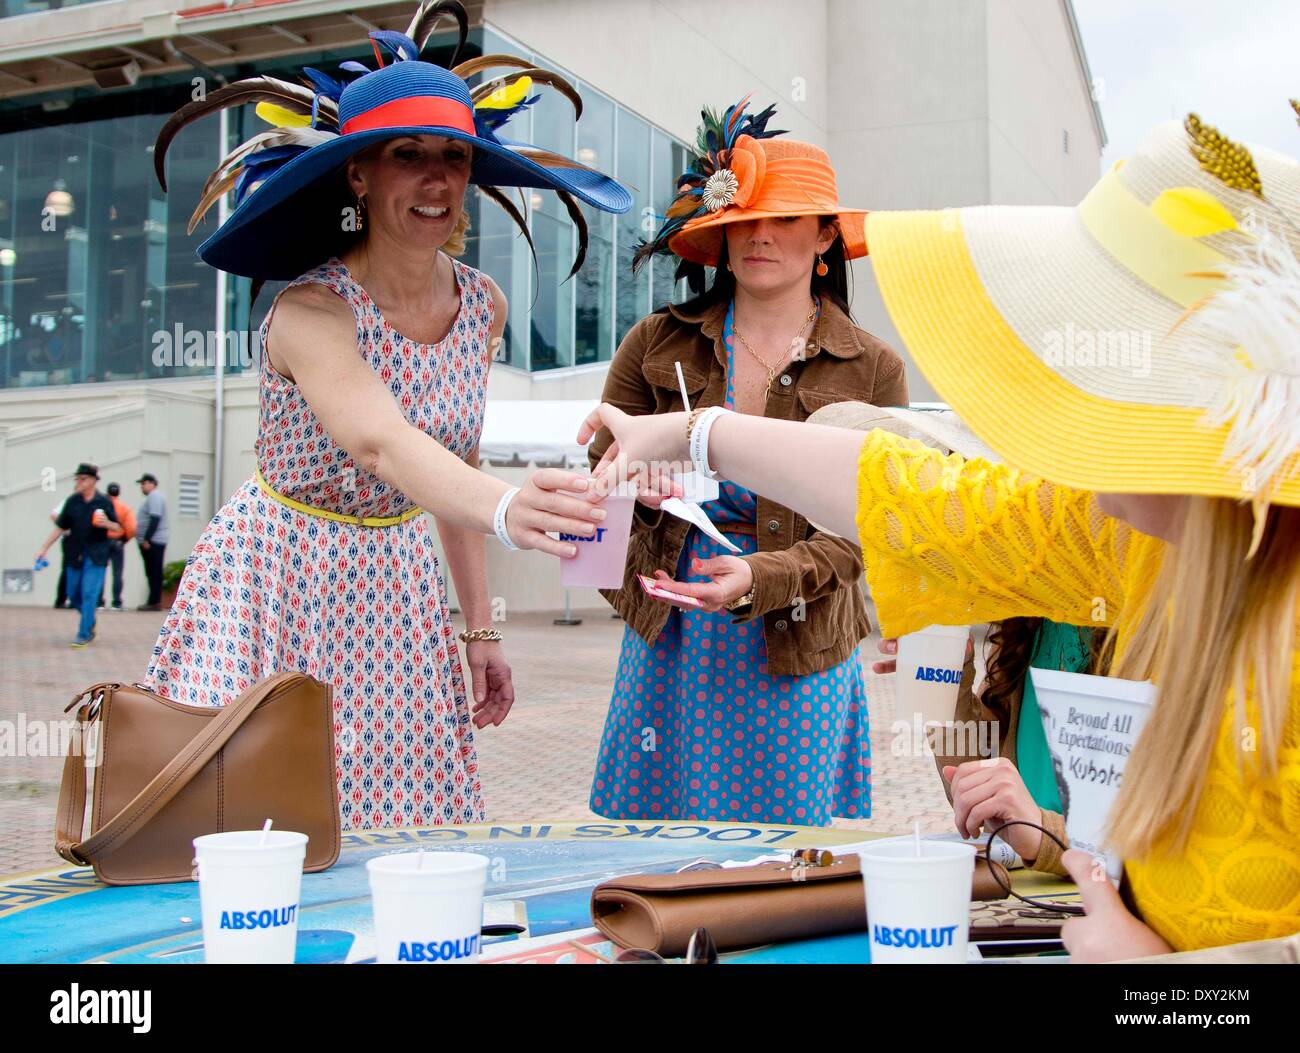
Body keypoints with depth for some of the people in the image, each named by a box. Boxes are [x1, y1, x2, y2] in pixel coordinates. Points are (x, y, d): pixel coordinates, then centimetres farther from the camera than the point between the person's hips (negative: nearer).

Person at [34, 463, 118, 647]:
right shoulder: (72, 502, 4)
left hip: (96, 557, -4)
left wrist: (106, 523, -19)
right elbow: (60, 527, 10)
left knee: (89, 594, -9)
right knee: (73, 595, 10)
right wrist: (44, 548, 8)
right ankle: (90, 621, 35)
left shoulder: (104, 502, -3)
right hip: (75, 556, 4)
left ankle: (84, 635, -1)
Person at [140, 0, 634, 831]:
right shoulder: (310, 312, -22)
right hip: (279, 592, -5)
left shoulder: (482, 307, -3)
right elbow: (381, 444, -42)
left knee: (406, 826, 6)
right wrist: (507, 509, -61)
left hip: (394, 593, 5)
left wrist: (480, 627, 6)